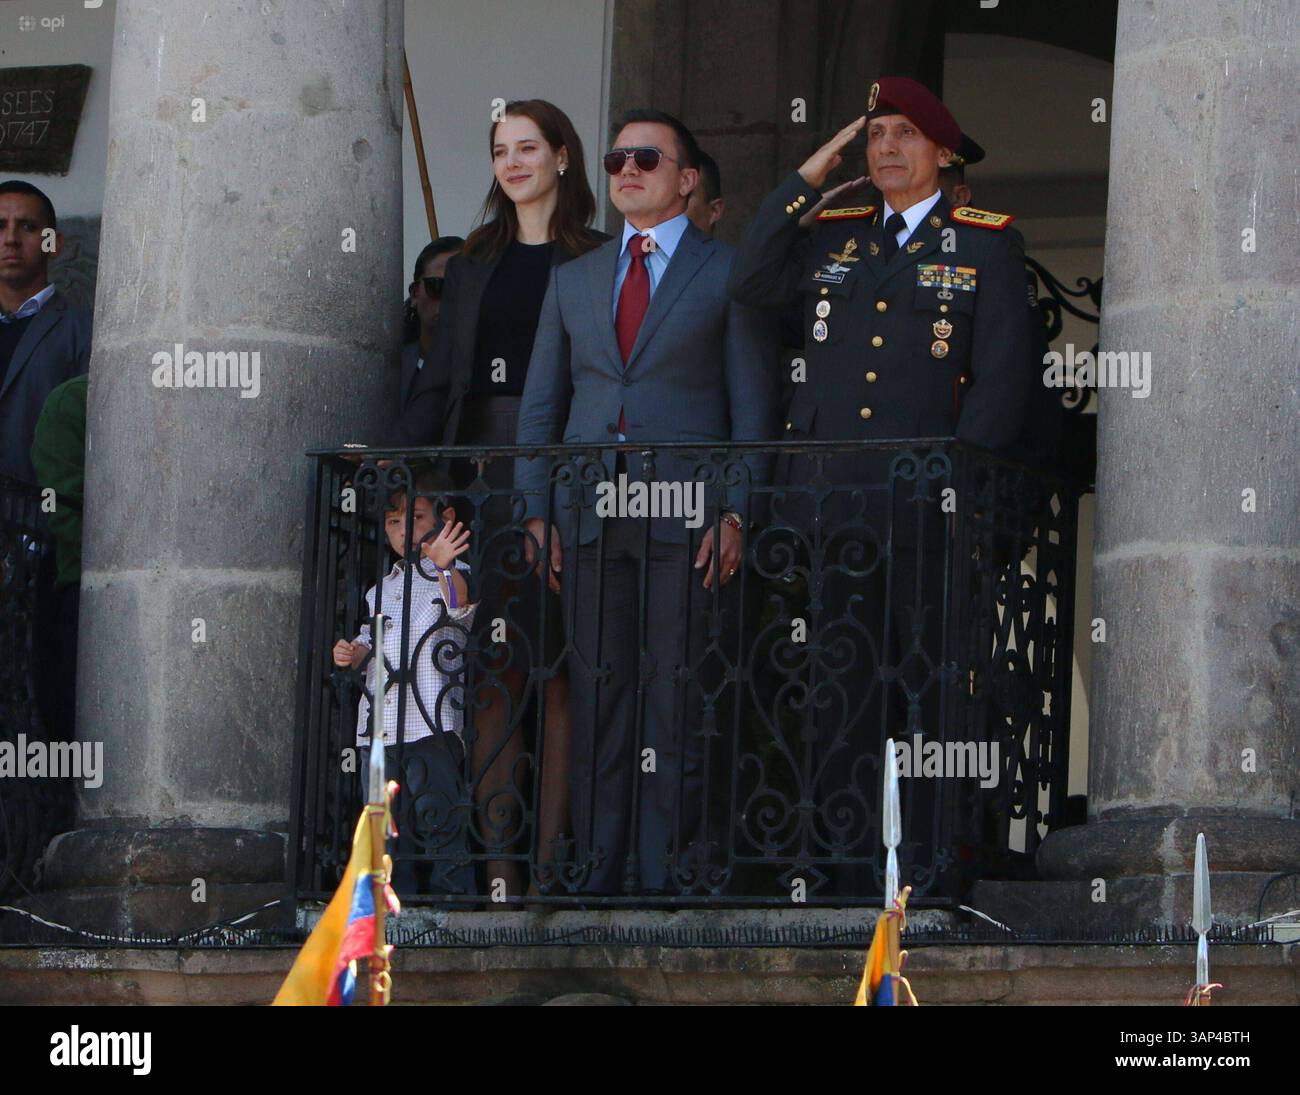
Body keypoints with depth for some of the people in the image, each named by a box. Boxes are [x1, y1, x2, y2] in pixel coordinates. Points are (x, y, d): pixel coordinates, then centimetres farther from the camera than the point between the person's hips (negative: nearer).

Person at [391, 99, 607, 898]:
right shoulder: (475, 264, 18)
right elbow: (442, 382, 16)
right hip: (481, 471, 4)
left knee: (556, 669, -5)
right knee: (494, 670, 1)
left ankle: (548, 862, -4)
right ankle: (496, 859, 1)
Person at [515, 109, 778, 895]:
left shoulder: (729, 273, 7)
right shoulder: (574, 279, 19)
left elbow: (753, 403, 2)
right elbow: (542, 402, 18)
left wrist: (736, 512, -9)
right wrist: (535, 510, 7)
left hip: (684, 515, -4)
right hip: (589, 519, 4)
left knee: (674, 700, -6)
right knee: (598, 696, 2)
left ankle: (668, 868, -4)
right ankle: (599, 867, 5)